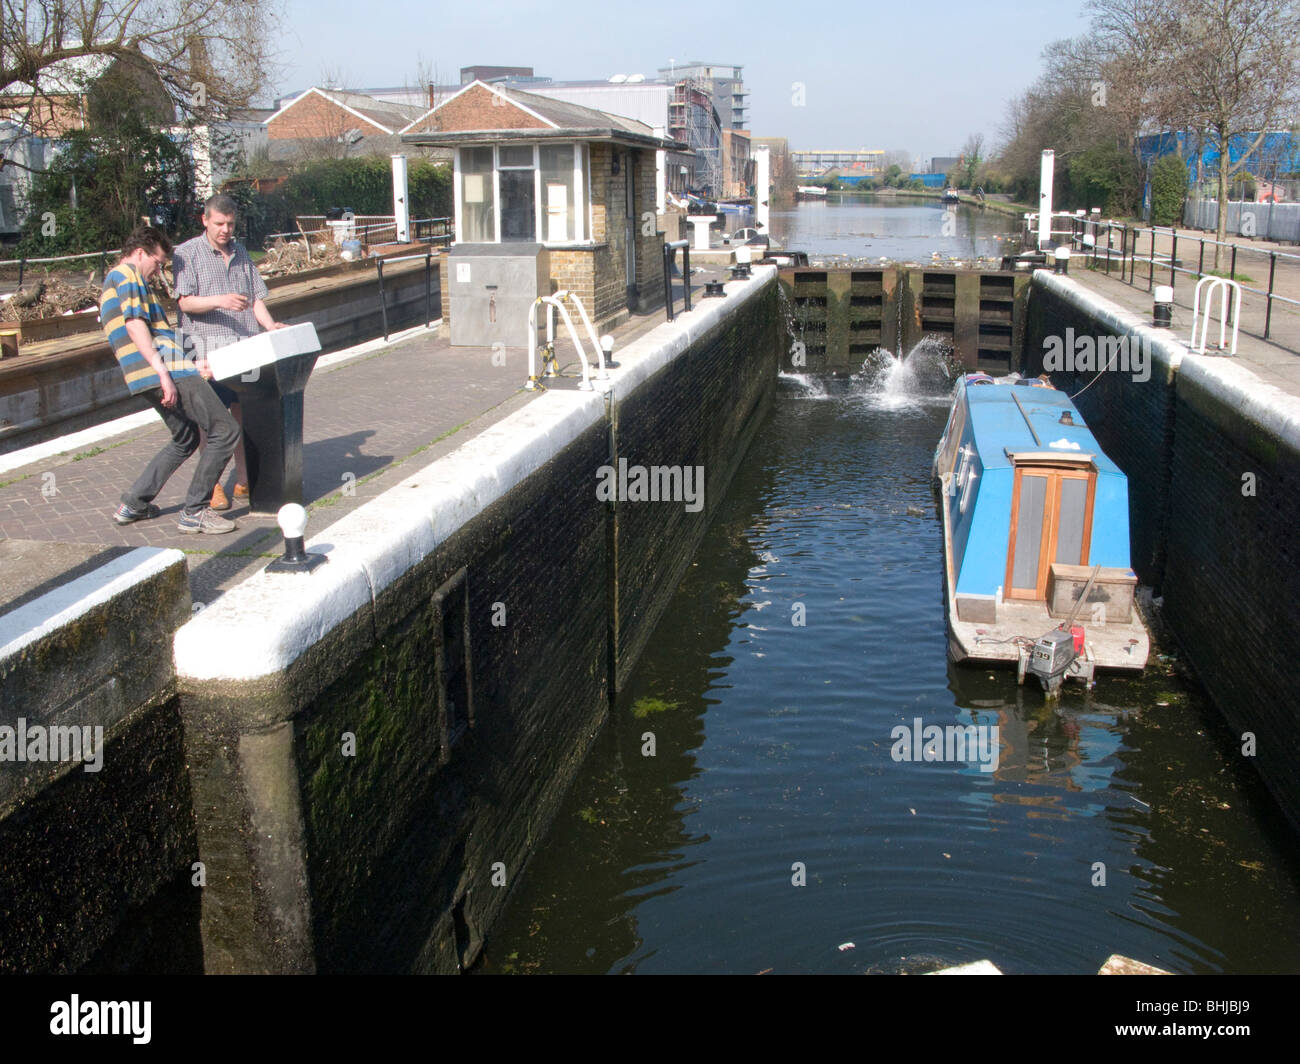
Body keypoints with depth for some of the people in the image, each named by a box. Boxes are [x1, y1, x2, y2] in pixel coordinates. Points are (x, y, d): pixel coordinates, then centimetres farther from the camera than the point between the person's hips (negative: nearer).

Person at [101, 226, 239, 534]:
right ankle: (194, 512, -7)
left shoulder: (111, 284, 30)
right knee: (225, 431, -7)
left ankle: (133, 504, 23)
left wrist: (189, 365, 34)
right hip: (168, 371, -10)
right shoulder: (127, 275, -2)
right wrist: (164, 373, -23)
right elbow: (135, 325, -16)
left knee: (185, 439, 24)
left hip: (160, 376, 10)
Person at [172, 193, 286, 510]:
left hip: (246, 344, 5)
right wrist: (219, 301, -24)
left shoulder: (240, 253, 19)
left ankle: (244, 480, 13)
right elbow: (185, 302, -7)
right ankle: (213, 485, 1)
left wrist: (269, 324, -2)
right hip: (208, 345, -5)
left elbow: (256, 296, 16)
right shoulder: (187, 254, 1)